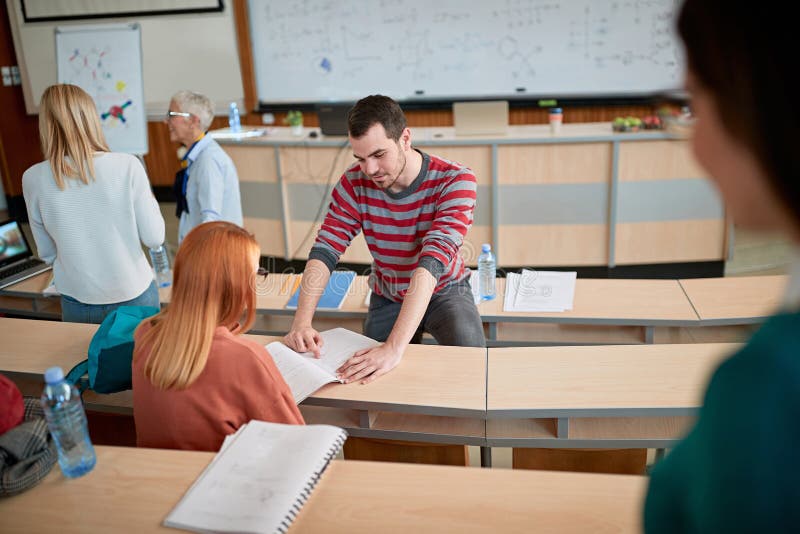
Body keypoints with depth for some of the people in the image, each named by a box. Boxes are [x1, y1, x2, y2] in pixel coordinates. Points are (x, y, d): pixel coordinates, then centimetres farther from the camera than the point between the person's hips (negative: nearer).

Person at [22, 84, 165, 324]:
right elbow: (154, 237, -10)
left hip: (78, 304, 2)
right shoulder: (127, 166, -15)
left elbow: (47, 253, 1)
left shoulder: (33, 179, -8)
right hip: (134, 297, -1)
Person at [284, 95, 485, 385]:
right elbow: (324, 251, -19)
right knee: (367, 374, -6)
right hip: (386, 296, 3)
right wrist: (301, 322, -36)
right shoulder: (354, 183, -16)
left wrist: (394, 348, -50)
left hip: (444, 289, -3)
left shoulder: (454, 181, -28)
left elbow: (433, 260, -39)